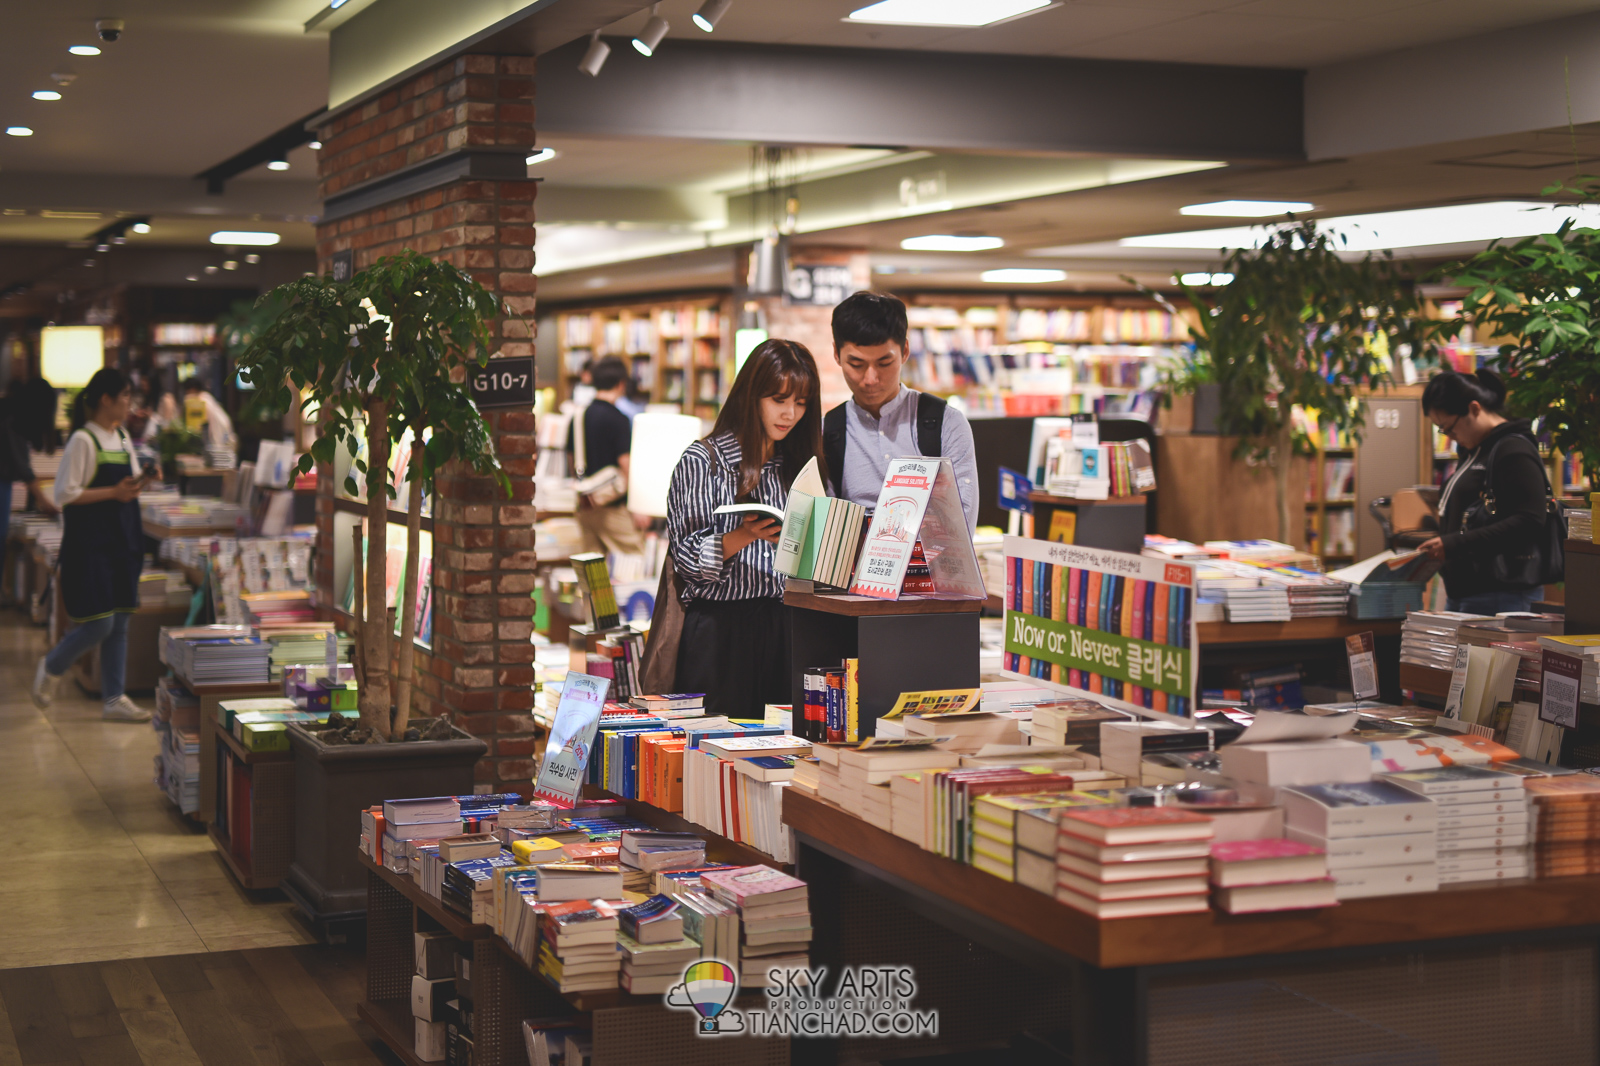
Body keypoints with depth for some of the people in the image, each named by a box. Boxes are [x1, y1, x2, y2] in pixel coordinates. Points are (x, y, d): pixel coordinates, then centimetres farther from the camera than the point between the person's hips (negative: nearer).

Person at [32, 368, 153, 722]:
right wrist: (113, 493, -17)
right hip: (90, 543, -8)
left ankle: (114, 699, 11)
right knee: (99, 623, -10)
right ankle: (51, 668, 16)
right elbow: (65, 495, -15)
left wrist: (138, 483, -1)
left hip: (121, 540, 8)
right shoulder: (83, 441, -12)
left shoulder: (123, 439, 12)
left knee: (120, 623, 7)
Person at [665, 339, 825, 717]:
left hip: (786, 625, 4)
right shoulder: (702, 461, 0)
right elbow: (687, 555, -8)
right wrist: (746, 535, -23)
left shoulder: (799, 465, 16)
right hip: (720, 627, -4)